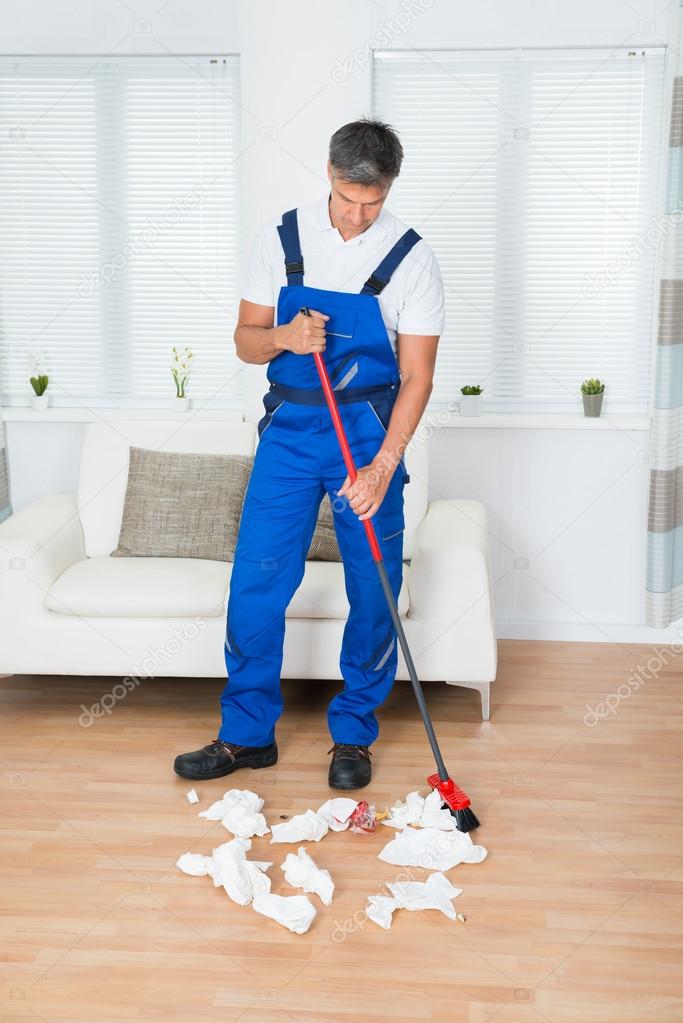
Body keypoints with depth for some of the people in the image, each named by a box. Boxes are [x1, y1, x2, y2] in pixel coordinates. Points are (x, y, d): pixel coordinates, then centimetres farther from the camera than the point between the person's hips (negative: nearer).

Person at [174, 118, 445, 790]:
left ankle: (352, 735, 20)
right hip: (289, 429, 2)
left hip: (370, 433, -1)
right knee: (255, 582, 0)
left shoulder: (411, 259, -7)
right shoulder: (279, 241, -1)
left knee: (373, 594, 3)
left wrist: (383, 466, -17)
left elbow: (416, 375, -7)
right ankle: (247, 734, 15)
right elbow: (246, 341, 5)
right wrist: (284, 337, -19)